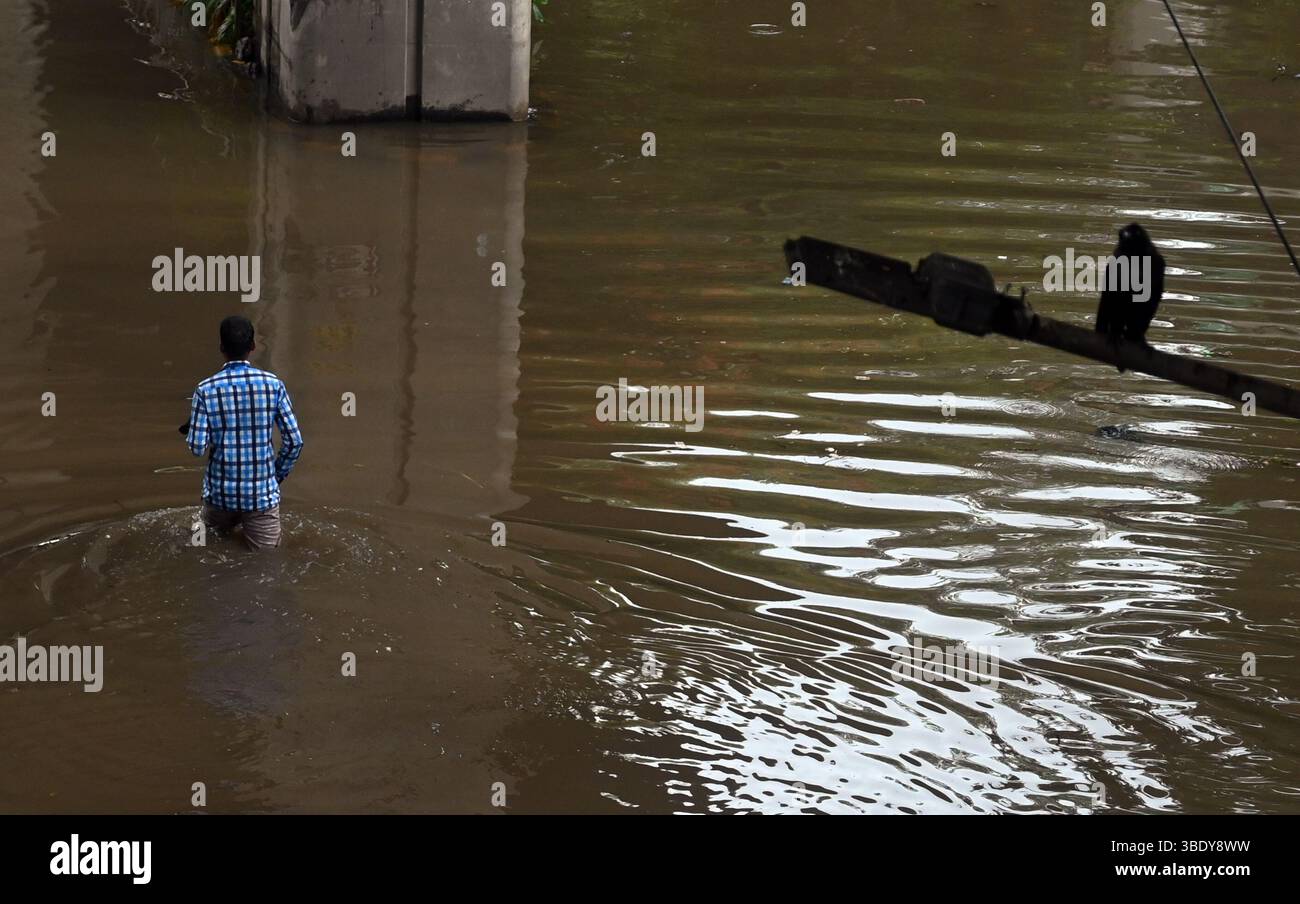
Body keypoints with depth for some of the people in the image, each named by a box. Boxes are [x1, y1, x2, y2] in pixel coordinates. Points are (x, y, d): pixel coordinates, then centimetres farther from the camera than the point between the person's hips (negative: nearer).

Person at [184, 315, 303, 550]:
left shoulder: (206, 389, -7)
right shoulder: (273, 384, -5)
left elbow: (197, 447, -9)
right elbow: (294, 441, -2)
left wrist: (190, 432, 14)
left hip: (221, 492, 1)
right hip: (263, 493, -1)